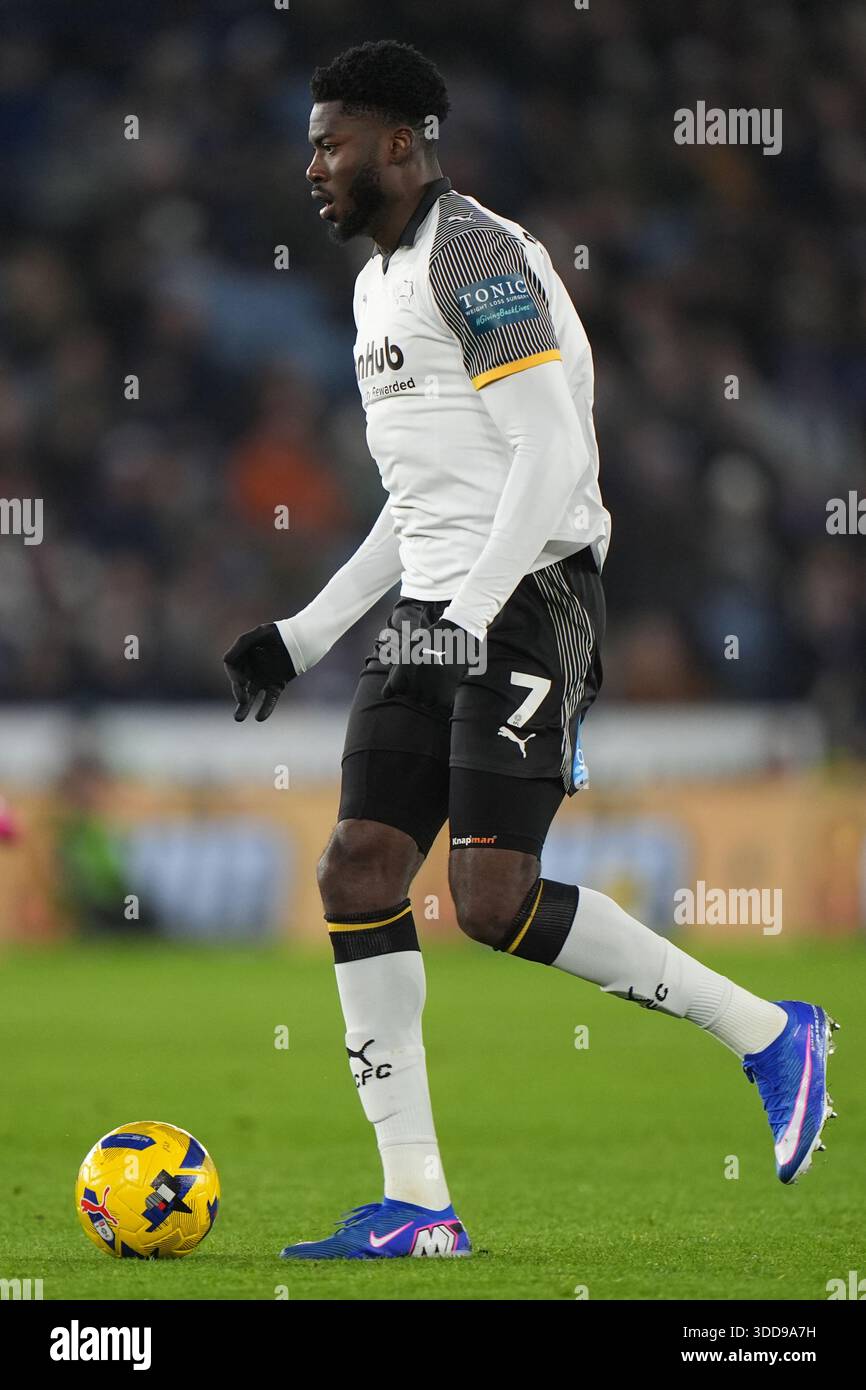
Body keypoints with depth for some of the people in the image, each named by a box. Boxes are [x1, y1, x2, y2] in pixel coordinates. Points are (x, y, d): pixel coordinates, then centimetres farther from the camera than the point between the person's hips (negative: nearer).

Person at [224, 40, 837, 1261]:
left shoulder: (475, 255, -10)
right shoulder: (384, 282, 21)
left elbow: (553, 451, -18)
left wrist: (466, 617, -24)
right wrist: (304, 636, 23)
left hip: (528, 603, -9)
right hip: (436, 613, 9)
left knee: (495, 901, -15)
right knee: (358, 875, -2)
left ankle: (767, 1033, 1)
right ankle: (416, 1207, -1)